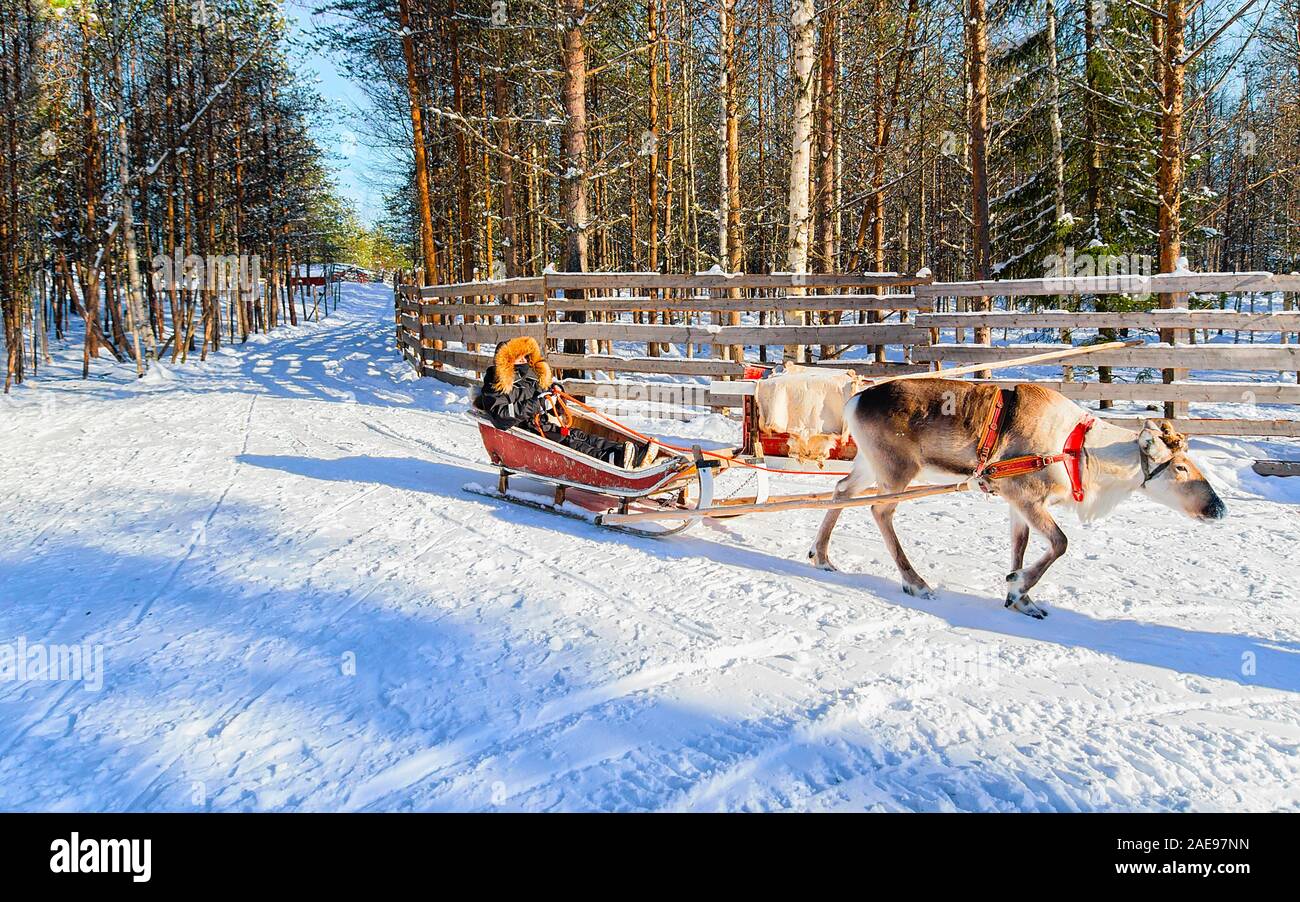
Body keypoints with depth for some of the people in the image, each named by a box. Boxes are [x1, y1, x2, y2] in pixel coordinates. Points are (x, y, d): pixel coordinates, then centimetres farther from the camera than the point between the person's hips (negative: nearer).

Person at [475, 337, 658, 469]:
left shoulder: (530, 376, 25)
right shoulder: (495, 387, 0)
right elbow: (501, 415, -19)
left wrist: (555, 390, 10)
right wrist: (536, 405, -20)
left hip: (548, 425, 7)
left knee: (583, 437, -16)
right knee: (568, 443, -31)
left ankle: (637, 456, -35)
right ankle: (612, 460, -57)